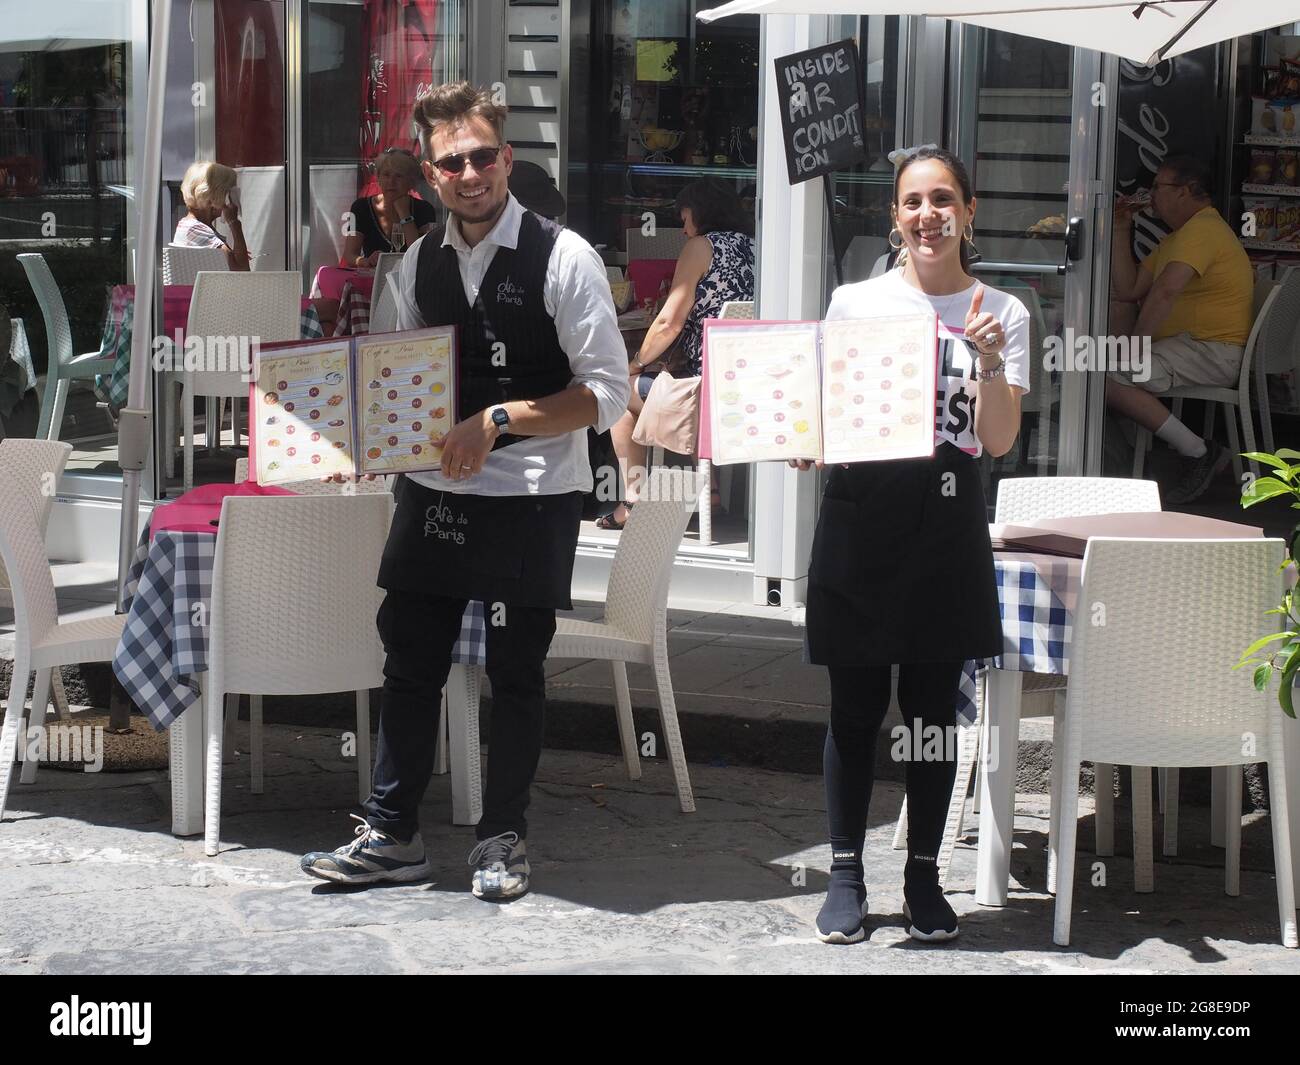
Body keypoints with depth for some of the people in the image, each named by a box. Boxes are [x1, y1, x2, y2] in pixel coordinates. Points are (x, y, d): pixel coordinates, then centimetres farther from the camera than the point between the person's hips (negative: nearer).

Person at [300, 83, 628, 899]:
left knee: (516, 672, 7)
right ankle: (392, 836, 21)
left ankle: (504, 839, 22)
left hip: (531, 500, -5)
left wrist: (499, 420, -20)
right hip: (434, 489, 5)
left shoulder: (562, 258, -11)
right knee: (410, 662, 9)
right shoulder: (421, 264, 7)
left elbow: (607, 394, -13)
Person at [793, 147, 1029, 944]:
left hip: (947, 518, 0)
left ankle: (924, 876, 18)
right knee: (856, 705, 4)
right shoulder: (854, 303, 5)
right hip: (860, 510, 0)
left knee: (934, 705, 6)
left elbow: (999, 440, -2)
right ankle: (846, 875, 15)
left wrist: (989, 359, -16)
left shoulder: (1002, 314, 5)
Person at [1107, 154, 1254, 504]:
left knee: (1105, 377, -23)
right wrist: (1121, 230, 15)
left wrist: (1135, 345, -22)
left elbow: (1166, 291, -28)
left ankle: (1198, 452, -19)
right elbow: (1127, 291, 17)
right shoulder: (1179, 235, 22)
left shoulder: (1202, 229, -14)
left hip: (1214, 354, -11)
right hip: (1191, 345, 11)